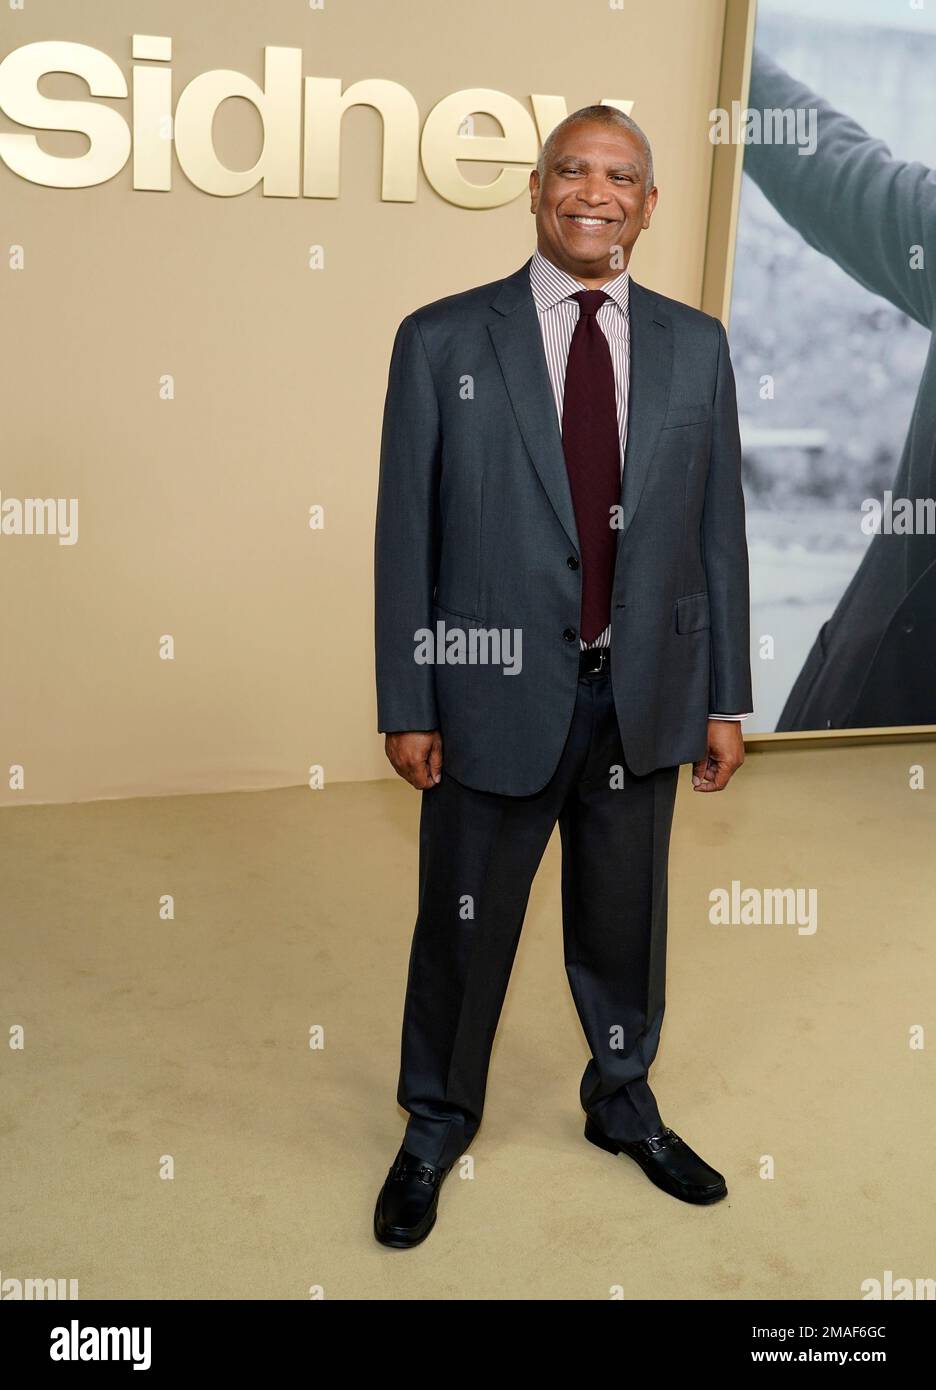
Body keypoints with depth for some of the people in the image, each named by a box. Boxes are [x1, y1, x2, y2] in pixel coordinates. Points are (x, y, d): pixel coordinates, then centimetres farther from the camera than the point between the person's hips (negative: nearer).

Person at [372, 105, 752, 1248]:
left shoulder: (695, 346, 3)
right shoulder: (441, 340, -5)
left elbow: (717, 529, 5)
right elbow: (405, 534, -5)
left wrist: (726, 699, 5)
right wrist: (406, 705, -6)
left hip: (644, 697, 3)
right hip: (497, 695, -2)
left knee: (625, 920, 19)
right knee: (463, 928, 14)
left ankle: (623, 1105, 45)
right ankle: (436, 1124, 39)